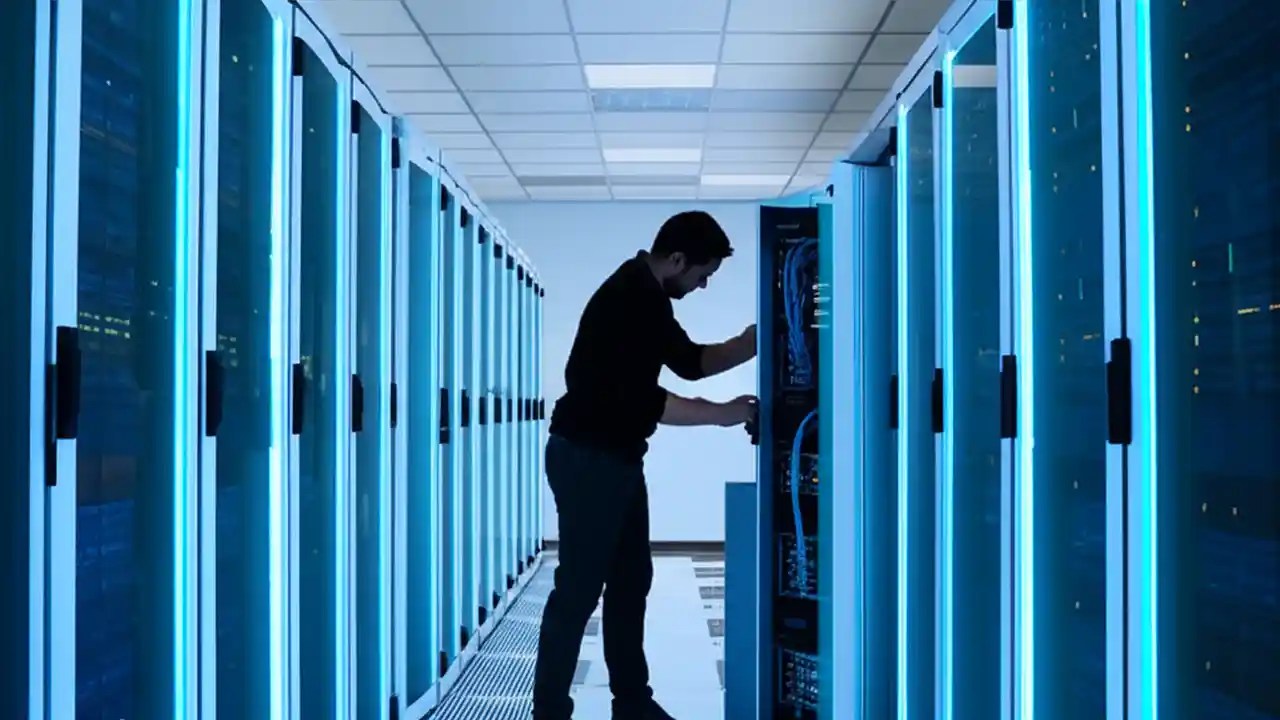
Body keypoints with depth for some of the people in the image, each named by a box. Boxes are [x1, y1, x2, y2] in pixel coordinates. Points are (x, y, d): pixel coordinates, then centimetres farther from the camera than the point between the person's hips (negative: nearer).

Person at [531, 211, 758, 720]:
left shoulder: (647, 297, 10)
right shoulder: (626, 300, -21)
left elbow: (691, 361, 16)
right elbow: (644, 400, -26)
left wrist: (752, 343, 4)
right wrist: (721, 413, -19)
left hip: (617, 457, 10)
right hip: (587, 459, -10)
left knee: (630, 580, 14)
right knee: (579, 587, -4)